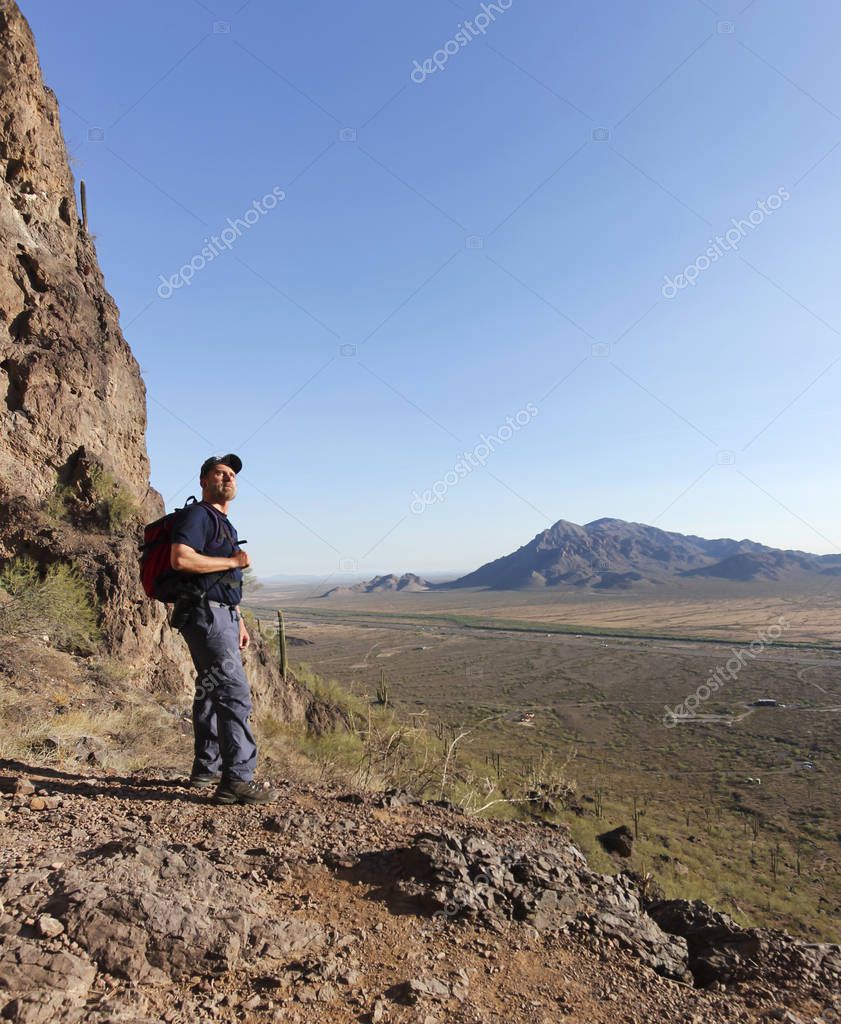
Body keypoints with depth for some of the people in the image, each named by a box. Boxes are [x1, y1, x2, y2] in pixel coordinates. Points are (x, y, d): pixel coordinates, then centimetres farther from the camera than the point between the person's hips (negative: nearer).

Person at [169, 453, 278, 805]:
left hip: (222, 617, 10)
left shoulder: (225, 524, 23)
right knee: (235, 693, -14)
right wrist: (233, 561, -15)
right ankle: (238, 779, -13)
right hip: (205, 614, -10)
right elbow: (181, 559, -25)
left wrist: (239, 622, 24)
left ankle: (207, 768, 25)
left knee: (212, 692, 15)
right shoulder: (197, 514, -8)